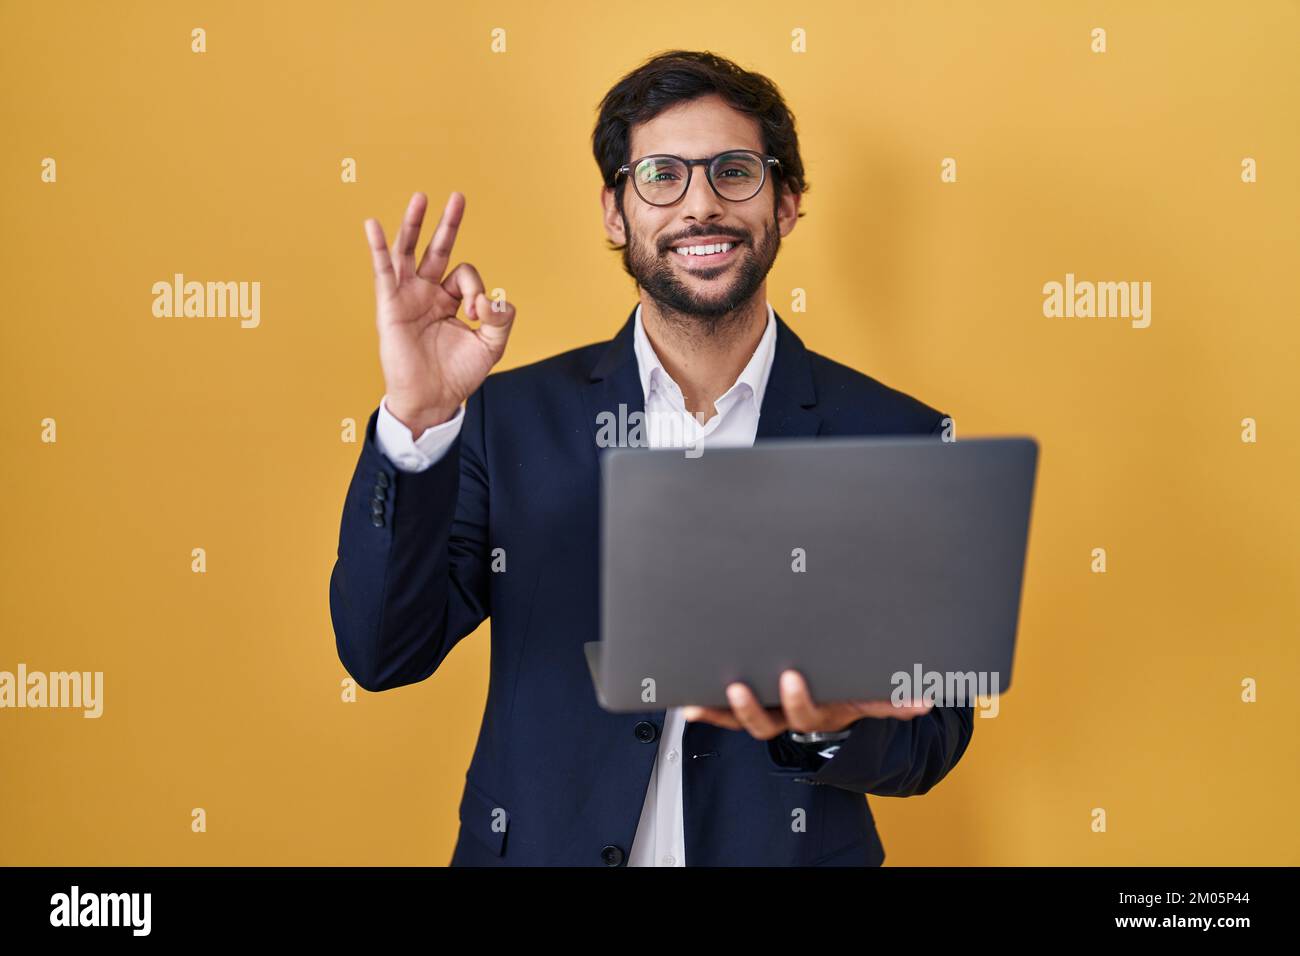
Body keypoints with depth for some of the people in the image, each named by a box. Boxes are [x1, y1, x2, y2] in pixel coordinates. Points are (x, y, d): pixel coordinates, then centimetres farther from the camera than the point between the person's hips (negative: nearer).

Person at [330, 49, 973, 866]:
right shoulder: (511, 415, -6)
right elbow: (381, 654, -10)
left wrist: (831, 728, -27)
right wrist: (414, 423, -22)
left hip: (788, 849, 0)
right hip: (536, 846, 1)